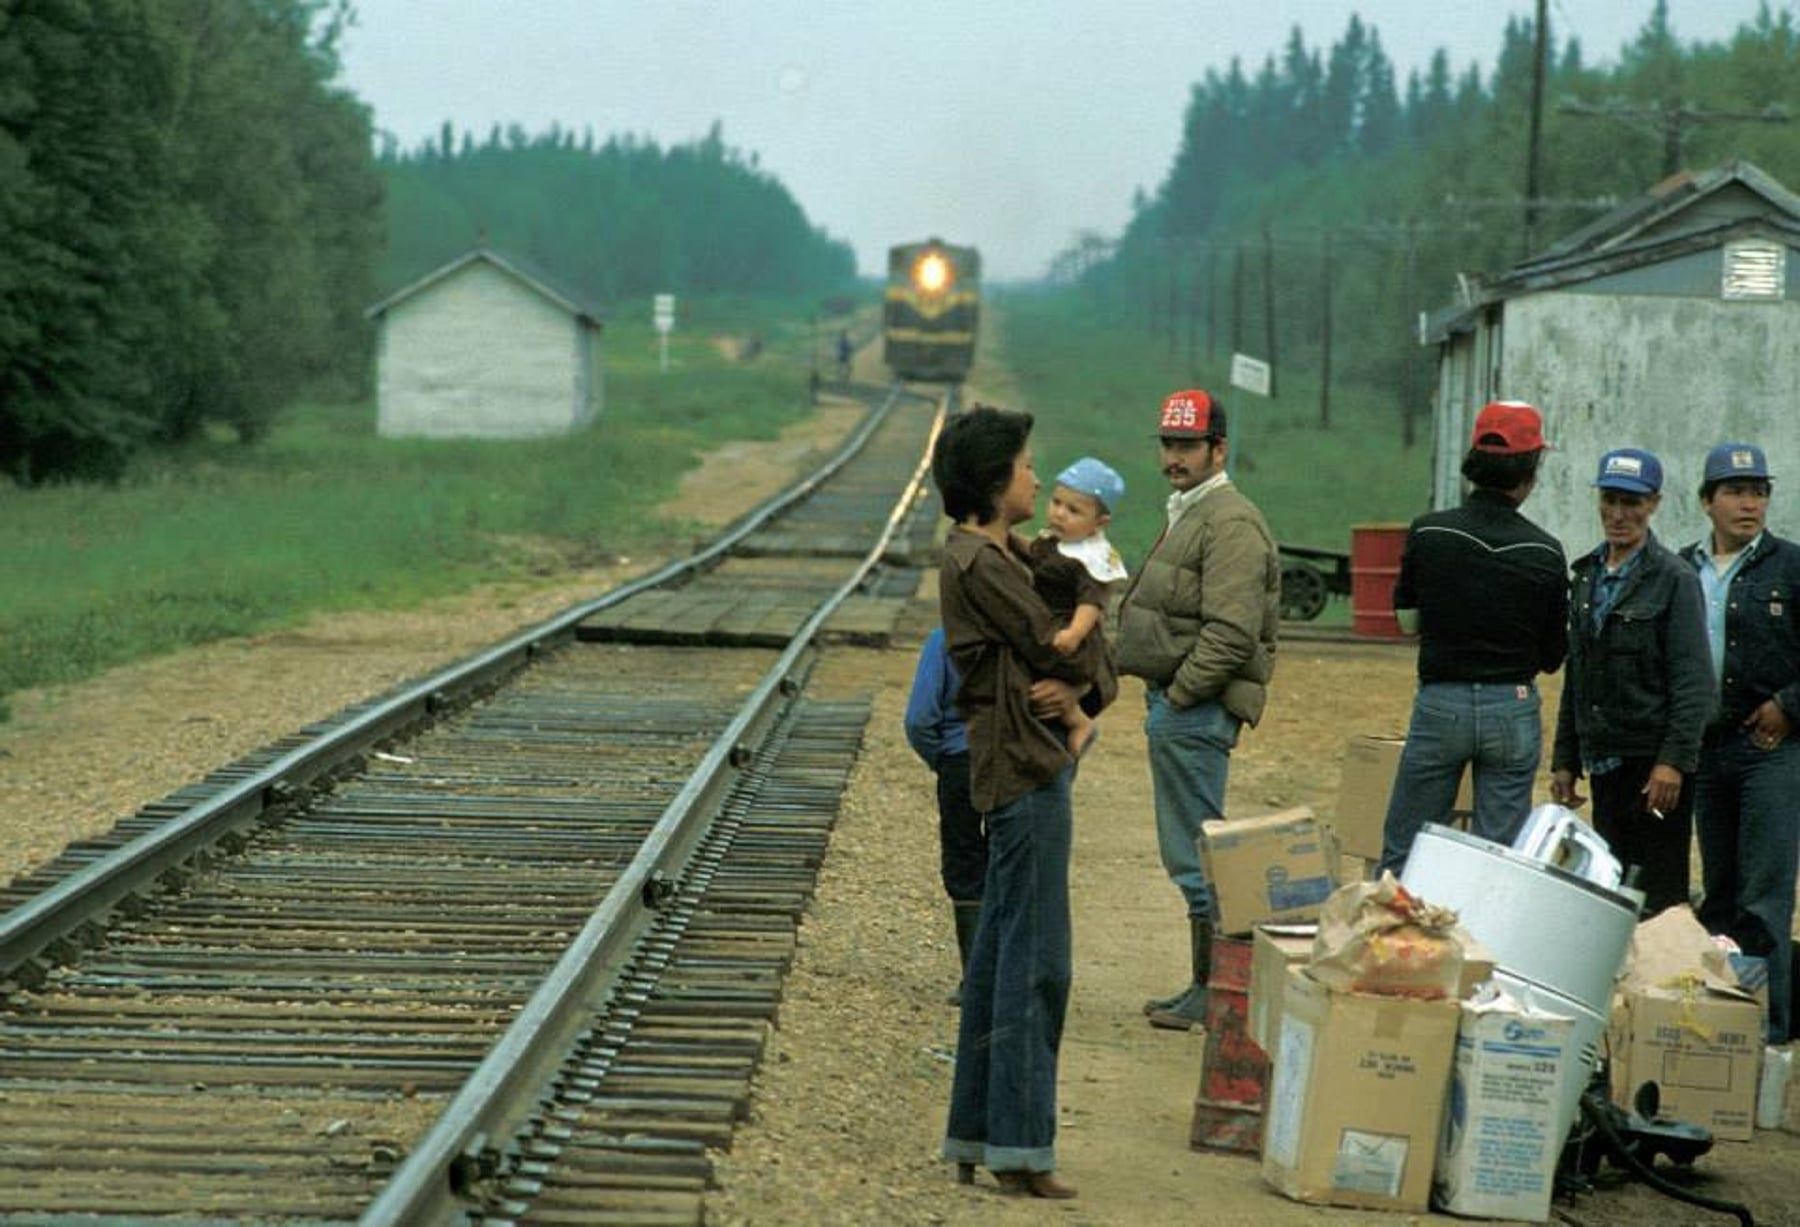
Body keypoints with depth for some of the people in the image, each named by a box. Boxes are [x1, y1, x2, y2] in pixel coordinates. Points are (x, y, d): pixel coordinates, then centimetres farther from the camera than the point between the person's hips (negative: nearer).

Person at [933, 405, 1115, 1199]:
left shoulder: (1002, 555, 16)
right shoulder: (978, 562, -15)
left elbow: (1092, 664, 14)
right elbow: (1052, 648, -14)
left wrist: (1081, 687, -8)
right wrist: (1082, 675, 8)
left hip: (1028, 766, 10)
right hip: (1025, 770, -10)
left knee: (999, 957, 14)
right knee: (1034, 962, -7)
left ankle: (975, 1140, 20)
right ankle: (1020, 1149, -4)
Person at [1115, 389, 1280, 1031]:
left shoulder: (1230, 524, -14)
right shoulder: (1187, 515, 20)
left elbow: (1231, 634, -22)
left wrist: (1177, 694, -17)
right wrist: (1160, 695, 16)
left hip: (1196, 711, -11)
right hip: (1172, 701, 11)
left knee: (1196, 855, -7)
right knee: (1192, 855, 13)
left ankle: (1213, 991, -3)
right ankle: (1207, 986, 19)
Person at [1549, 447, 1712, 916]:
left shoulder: (1673, 579, -7)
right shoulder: (1588, 575, 13)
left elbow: (1693, 681, -12)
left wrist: (1674, 761, -20)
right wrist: (1565, 761, 16)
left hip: (1654, 761, -7)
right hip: (1605, 760, 7)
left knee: (1659, 894, -4)